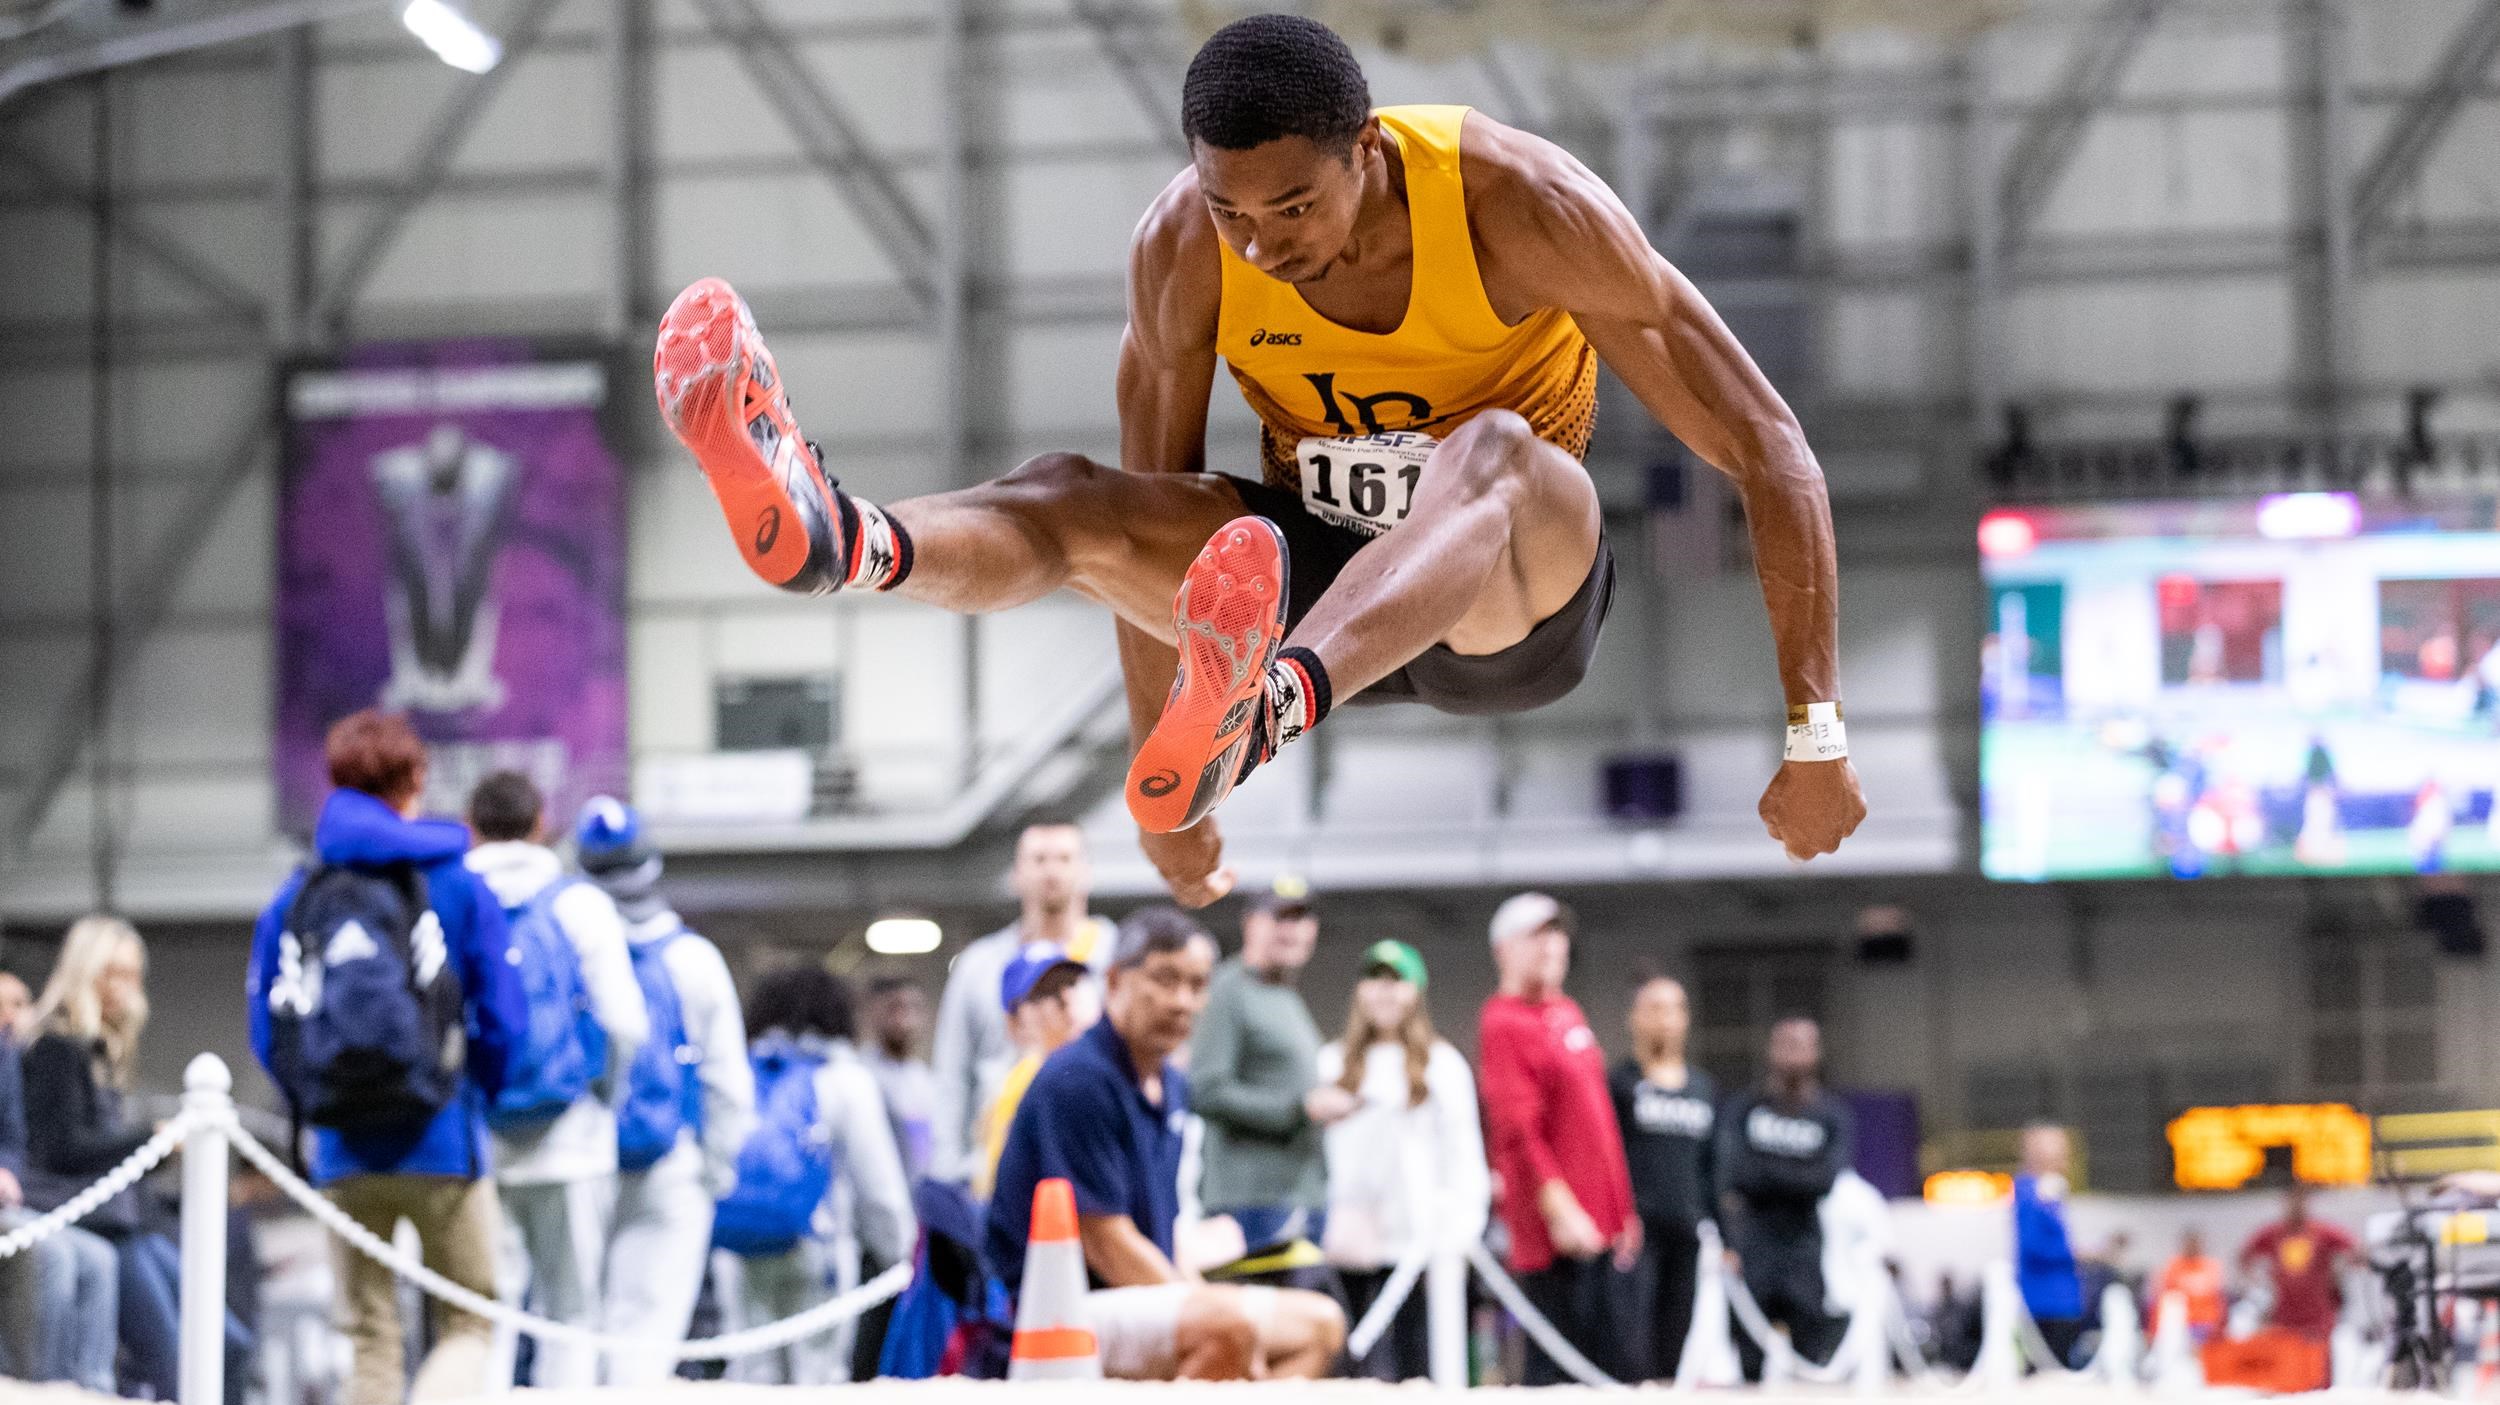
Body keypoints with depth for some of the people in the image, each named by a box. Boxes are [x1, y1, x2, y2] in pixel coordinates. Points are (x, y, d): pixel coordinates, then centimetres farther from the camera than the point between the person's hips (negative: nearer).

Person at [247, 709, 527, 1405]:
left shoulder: (294, 895, 6)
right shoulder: (459, 885, -1)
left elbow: (267, 1032, 4)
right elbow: (502, 1022, -3)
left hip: (343, 1157, 3)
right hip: (443, 1146, -3)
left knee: (370, 1340, 12)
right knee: (467, 1325, 8)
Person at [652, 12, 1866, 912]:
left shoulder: (1519, 206, -22)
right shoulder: (1183, 247, -14)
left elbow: (1768, 452, -18)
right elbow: (1155, 507, -2)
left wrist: (1814, 739, -20)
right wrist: (1162, 796, 0)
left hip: (1516, 585, -3)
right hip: (1316, 573, 3)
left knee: (1493, 451, -39)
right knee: (1070, 500, -24)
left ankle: (1258, 710, -69)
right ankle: (834, 535, -60)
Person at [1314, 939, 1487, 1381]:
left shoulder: (1442, 1064, 8)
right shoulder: (1332, 1062, 16)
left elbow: (1464, 1151, 4)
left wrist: (1458, 1231, -5)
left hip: (1419, 1241, -2)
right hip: (1348, 1241, 2)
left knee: (1418, 1363, -6)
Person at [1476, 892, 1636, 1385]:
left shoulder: (1568, 1012, 17)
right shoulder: (1504, 1024, -10)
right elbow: (1517, 1128, -18)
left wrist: (1622, 1210, 20)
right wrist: (1560, 1208, -24)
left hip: (1598, 1223, 9)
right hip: (1557, 1231, -9)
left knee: (1607, 1362, 10)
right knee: (1556, 1364, -8)